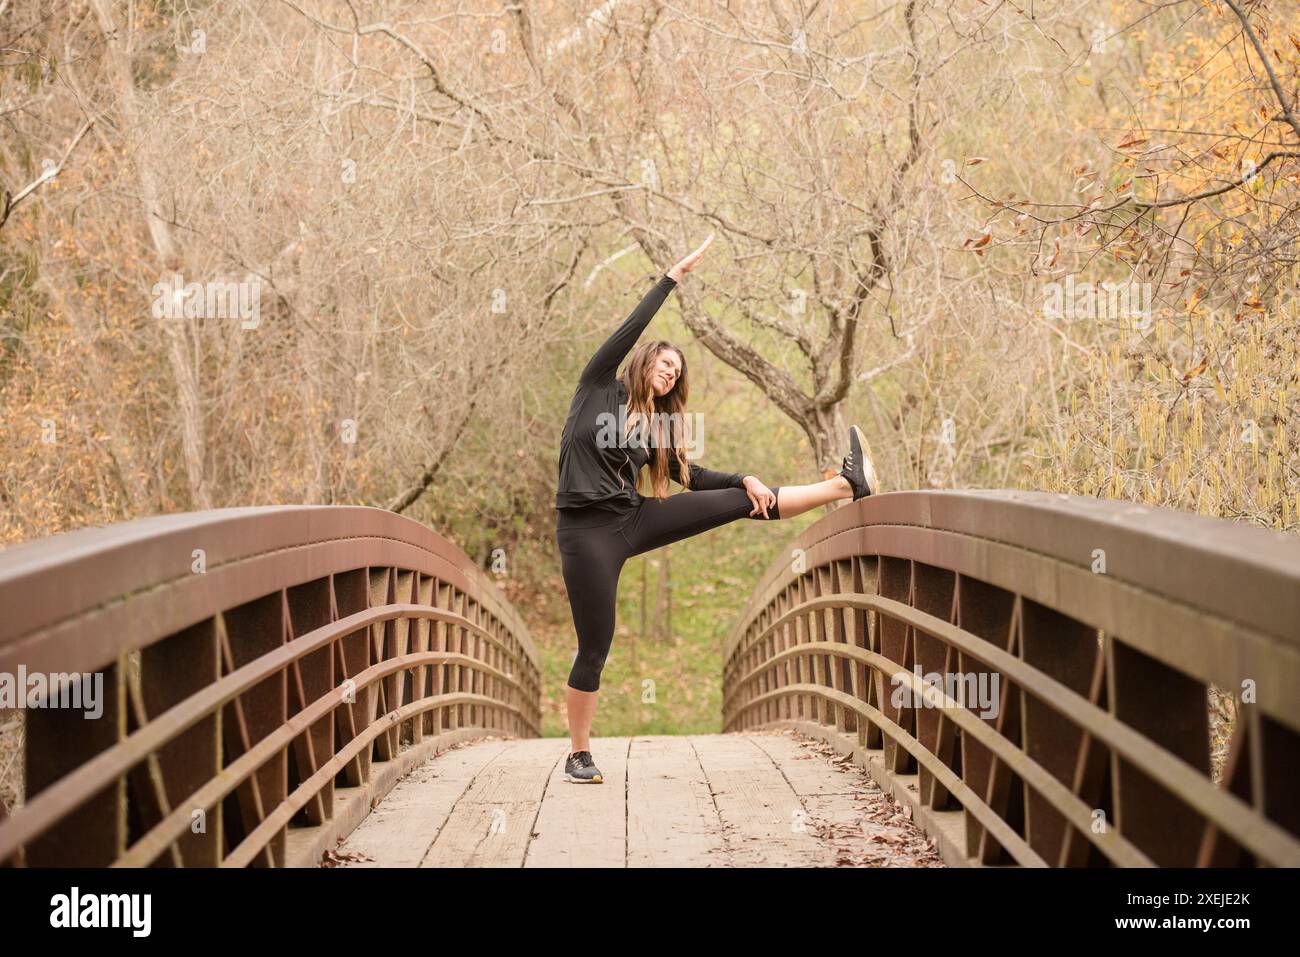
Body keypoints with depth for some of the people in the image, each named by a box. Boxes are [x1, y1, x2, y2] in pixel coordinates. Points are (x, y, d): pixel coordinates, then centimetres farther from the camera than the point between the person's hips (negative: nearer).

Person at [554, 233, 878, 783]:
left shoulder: (654, 423, 17)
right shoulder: (599, 388, 2)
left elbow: (686, 474, 14)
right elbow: (631, 329, -6)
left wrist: (744, 479, 0)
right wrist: (673, 278, -5)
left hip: (632, 520, 6)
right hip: (586, 528, -6)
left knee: (743, 502, -2)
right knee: (594, 647, -5)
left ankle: (848, 485, 1)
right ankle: (578, 757, 8)